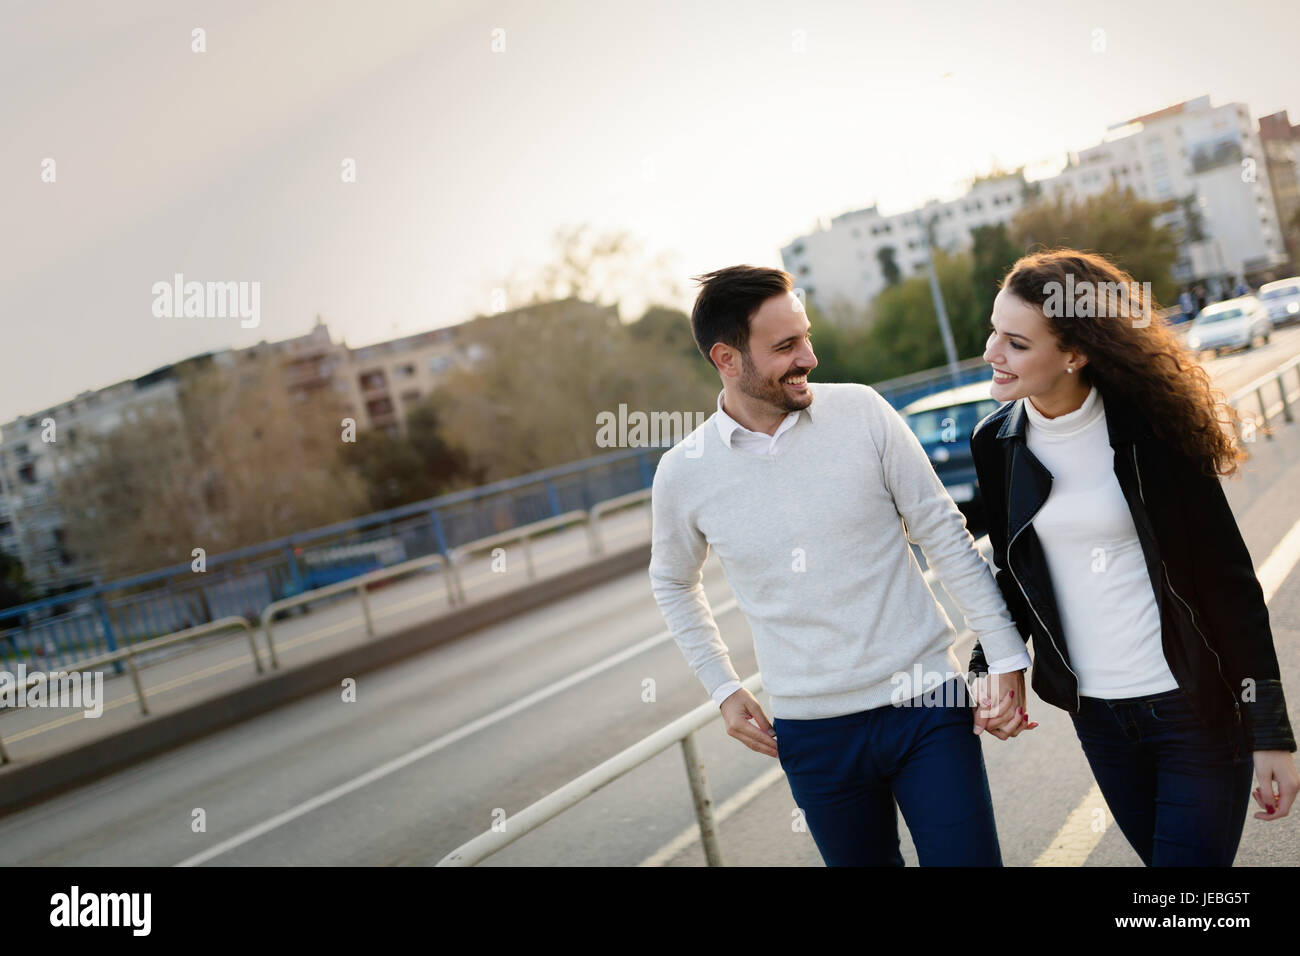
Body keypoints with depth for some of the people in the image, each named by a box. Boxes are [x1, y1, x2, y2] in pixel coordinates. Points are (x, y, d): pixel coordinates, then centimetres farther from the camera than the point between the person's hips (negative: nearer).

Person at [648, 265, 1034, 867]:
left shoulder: (861, 411, -7)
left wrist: (1006, 654, -4)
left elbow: (944, 536, -2)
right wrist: (723, 688, 10)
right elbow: (673, 583, 15)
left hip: (927, 704, 0)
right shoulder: (683, 474, -4)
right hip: (815, 732, 1)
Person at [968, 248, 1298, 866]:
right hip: (1095, 716, 4)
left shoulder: (1147, 427, -15)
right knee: (1159, 855, 15)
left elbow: (1228, 579, -11)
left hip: (1198, 709, -4)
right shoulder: (996, 443, -2)